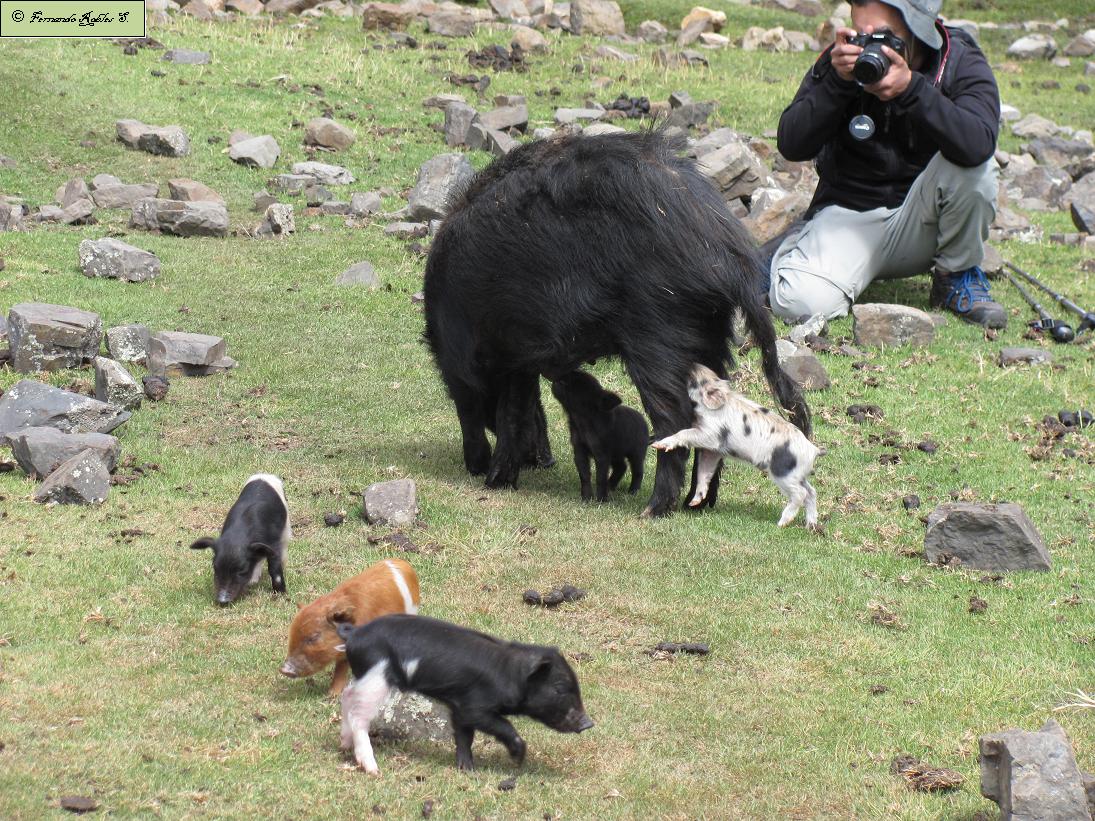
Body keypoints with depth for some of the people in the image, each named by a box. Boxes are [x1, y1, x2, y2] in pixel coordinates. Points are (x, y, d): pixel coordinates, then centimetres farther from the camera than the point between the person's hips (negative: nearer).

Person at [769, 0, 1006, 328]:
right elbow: (791, 146, -14)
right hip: (848, 212, 0)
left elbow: (977, 144, -30)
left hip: (923, 223, 0)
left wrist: (911, 88, -37)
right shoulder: (842, 59, -7)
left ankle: (958, 277, -3)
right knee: (800, 302, -27)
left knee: (971, 162, -30)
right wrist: (837, 83, -25)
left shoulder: (961, 62, -10)